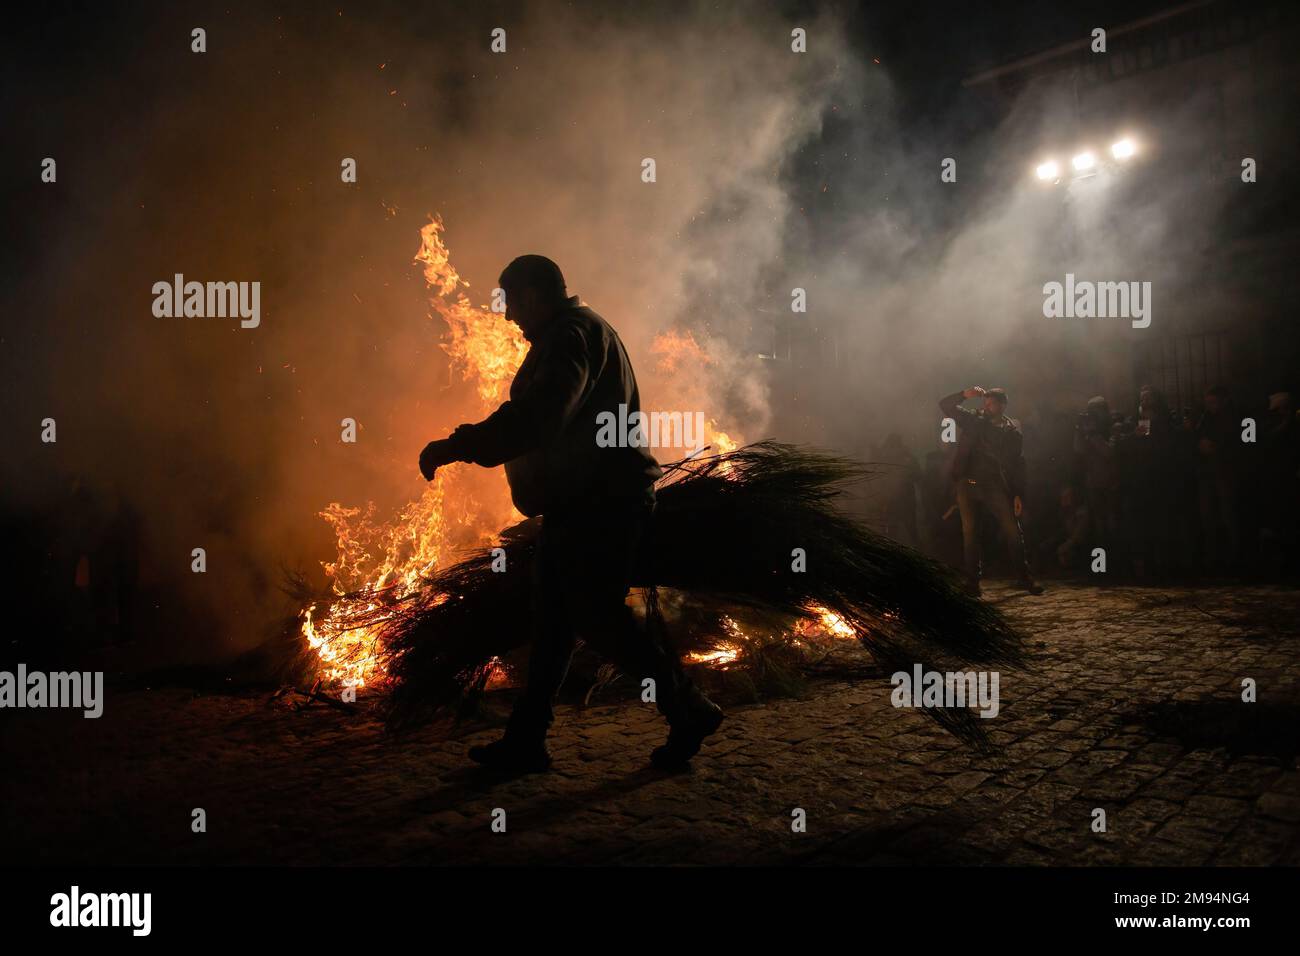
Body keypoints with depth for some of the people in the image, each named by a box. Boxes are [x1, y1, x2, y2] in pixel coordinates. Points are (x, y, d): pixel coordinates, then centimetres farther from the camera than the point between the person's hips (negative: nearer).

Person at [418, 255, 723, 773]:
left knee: (596, 614, -6)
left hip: (599, 502, -11)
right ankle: (526, 740, 15)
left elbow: (537, 415, -30)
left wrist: (456, 447, -31)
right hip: (584, 501, 11)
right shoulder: (581, 330, 21)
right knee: (553, 615, 9)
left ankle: (690, 711, 8)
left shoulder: (571, 334, -14)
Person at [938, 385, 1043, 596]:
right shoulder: (973, 420, 5)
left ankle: (1025, 578, 8)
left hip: (994, 487, -1)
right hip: (967, 485, 1)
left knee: (1013, 532, -4)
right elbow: (945, 405, 1)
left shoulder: (1013, 430, 4)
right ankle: (972, 581, 10)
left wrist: (1018, 495, 0)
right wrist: (965, 395, -16)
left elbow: (1017, 464, 5)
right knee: (970, 533, 3)